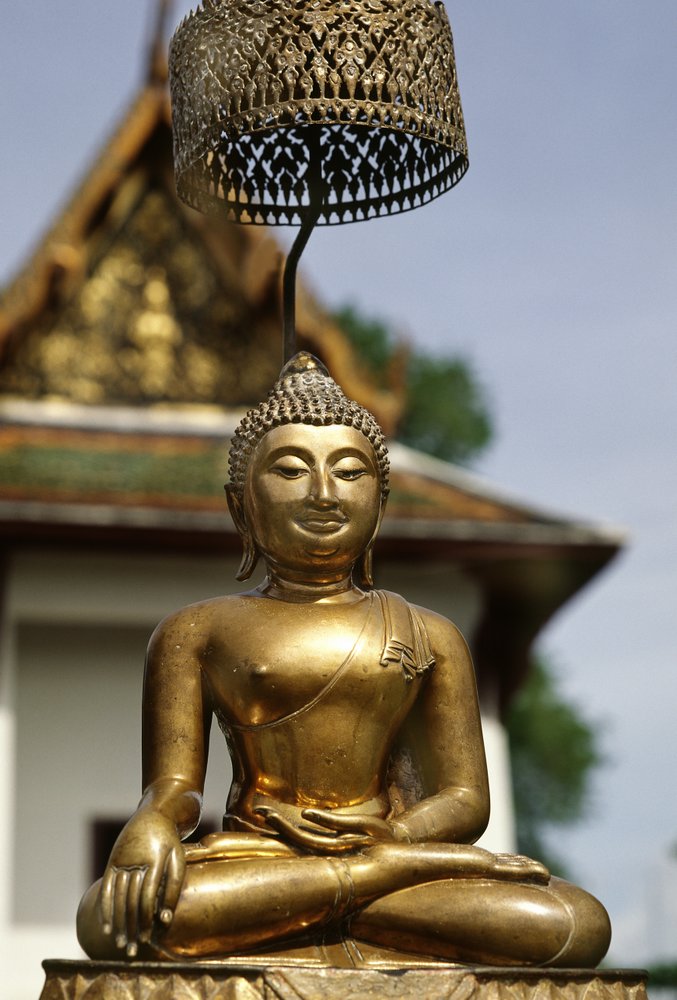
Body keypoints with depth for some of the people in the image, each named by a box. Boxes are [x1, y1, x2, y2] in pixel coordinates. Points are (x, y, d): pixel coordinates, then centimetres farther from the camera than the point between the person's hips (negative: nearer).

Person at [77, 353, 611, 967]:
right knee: (114, 920, -37)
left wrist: (397, 833, -12)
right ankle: (402, 871, -23)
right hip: (251, 856, -1)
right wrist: (150, 826, -21)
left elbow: (464, 799, 13)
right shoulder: (197, 631, 14)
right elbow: (174, 787, 7)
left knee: (580, 924, -27)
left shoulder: (429, 636, 17)